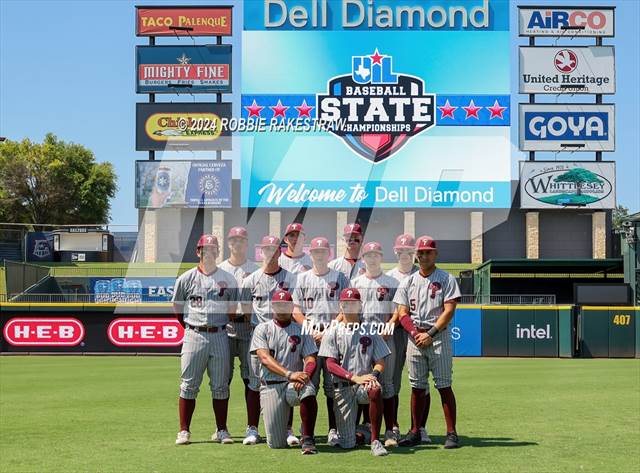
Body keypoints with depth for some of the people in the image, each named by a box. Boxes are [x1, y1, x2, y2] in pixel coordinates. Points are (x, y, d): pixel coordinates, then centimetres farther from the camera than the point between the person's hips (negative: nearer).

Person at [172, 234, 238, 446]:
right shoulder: (186, 279, 3)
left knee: (220, 386, 5)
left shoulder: (228, 279, 6)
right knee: (189, 385, 0)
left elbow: (232, 309, 12)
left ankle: (221, 431, 13)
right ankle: (184, 431, 6)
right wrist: (192, 327, 10)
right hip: (194, 335, -1)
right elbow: (177, 308, 11)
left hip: (220, 336, 1)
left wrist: (219, 325, 7)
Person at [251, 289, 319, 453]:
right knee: (277, 444, -5)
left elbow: (310, 360, 1)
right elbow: (264, 358, -11)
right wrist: (289, 374, -27)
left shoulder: (301, 331, 11)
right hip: (270, 386, -1)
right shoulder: (262, 329, 5)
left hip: (295, 384, 1)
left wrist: (304, 376, -23)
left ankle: (307, 439, -24)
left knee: (308, 391, -38)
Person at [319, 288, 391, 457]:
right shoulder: (332, 332, 5)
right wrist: (354, 378, -20)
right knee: (347, 444, -5)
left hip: (365, 385, 1)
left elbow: (380, 362, 6)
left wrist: (374, 374, -17)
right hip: (343, 387, 0)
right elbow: (330, 364, -5)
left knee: (375, 390, -38)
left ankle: (375, 441, -26)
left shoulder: (370, 332, 10)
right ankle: (354, 432, 34)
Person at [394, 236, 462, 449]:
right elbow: (402, 313, 7)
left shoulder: (446, 279, 2)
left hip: (439, 337, -3)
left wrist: (430, 334, -14)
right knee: (417, 387, 6)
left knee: (444, 385, -5)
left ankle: (451, 433, -2)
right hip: (414, 338, 4)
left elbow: (449, 311, -6)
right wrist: (416, 333, -9)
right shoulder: (408, 282, 12)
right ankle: (415, 432, 12)